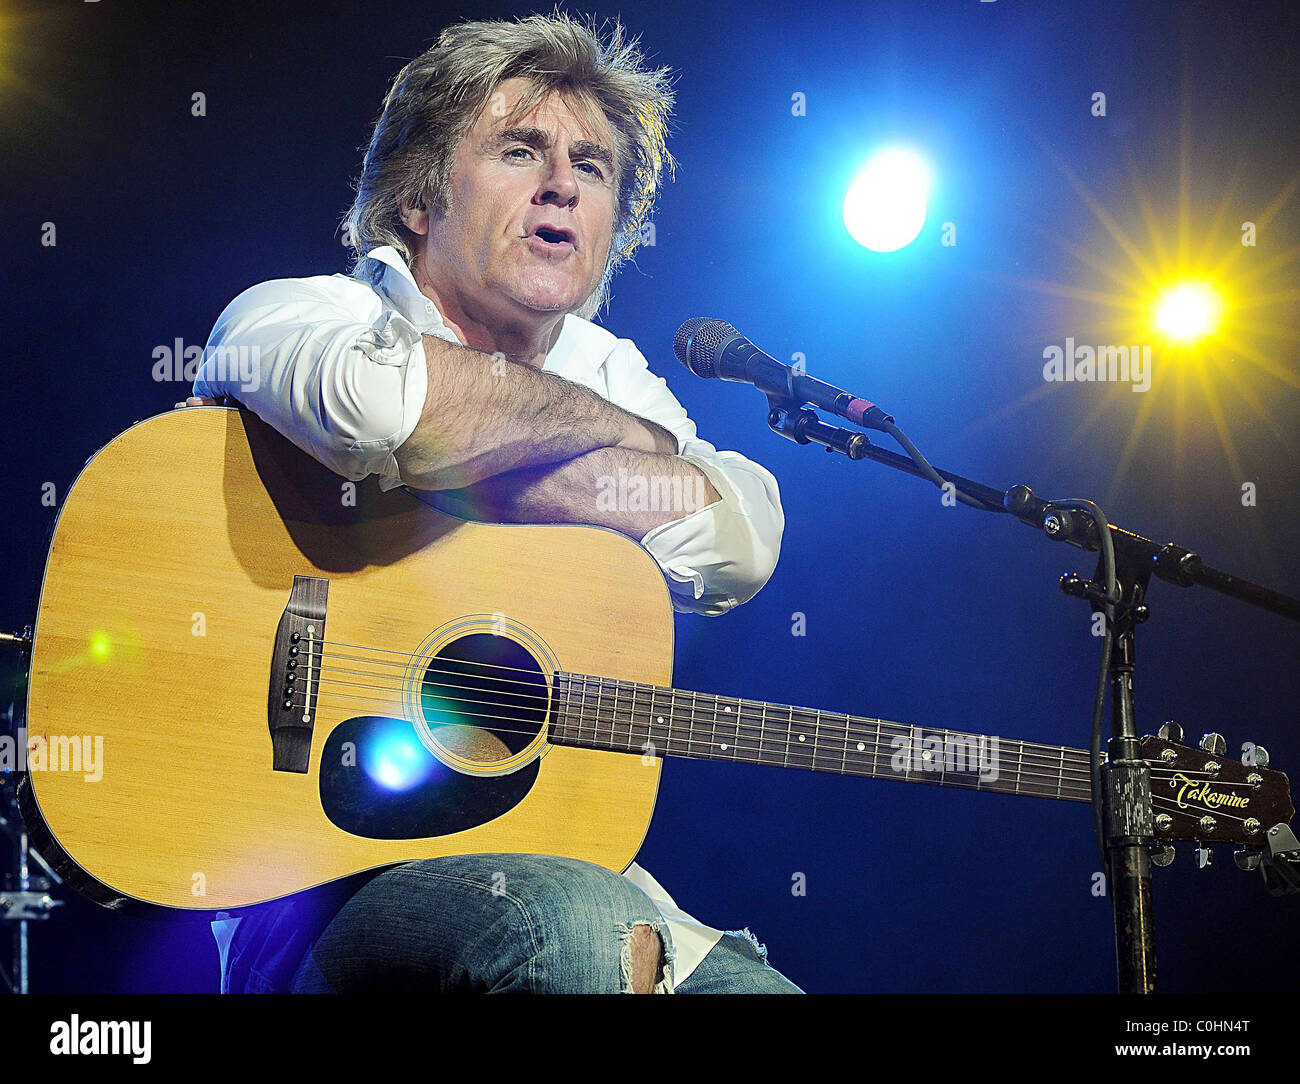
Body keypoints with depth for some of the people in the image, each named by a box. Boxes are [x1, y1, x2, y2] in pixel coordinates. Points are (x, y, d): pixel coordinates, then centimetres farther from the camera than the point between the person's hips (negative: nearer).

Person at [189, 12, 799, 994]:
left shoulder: (611, 375, 15)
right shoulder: (297, 313, 0)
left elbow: (739, 546, -4)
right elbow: (371, 396, -26)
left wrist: (468, 460, -11)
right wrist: (612, 430, -9)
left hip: (563, 860, 5)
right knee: (579, 923, -31)